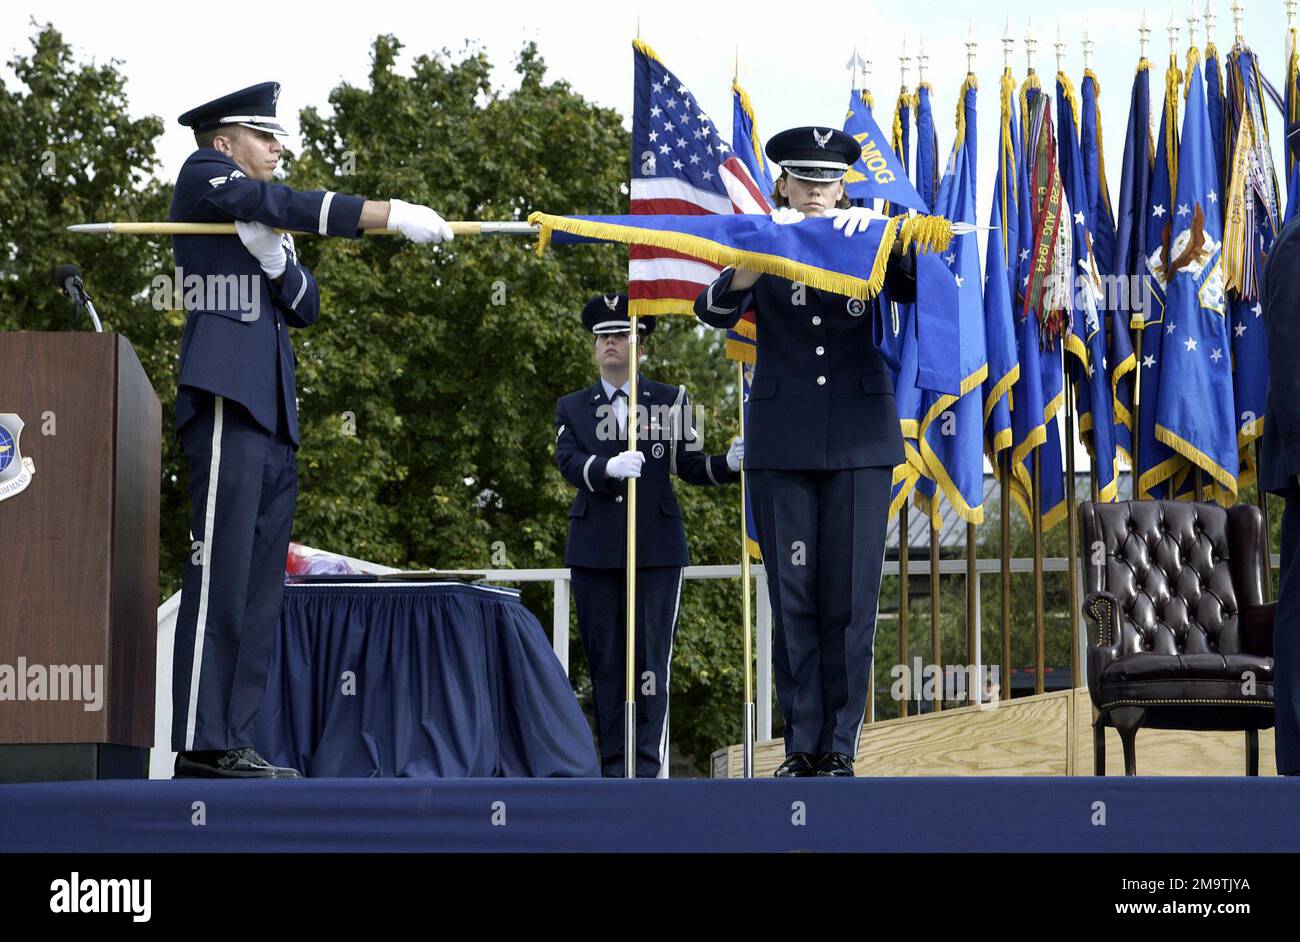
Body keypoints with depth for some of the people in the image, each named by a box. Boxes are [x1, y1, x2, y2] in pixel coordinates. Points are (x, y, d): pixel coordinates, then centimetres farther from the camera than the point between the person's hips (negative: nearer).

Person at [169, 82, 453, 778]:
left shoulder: (258, 222, 29)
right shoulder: (203, 176, 6)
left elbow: (305, 308, 17)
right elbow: (288, 205, -11)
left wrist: (275, 258, -4)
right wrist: (396, 217, -14)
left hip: (272, 421, 9)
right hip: (227, 404, -9)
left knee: (259, 590, 4)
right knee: (219, 579, -13)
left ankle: (233, 742, 3)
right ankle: (202, 747, -15)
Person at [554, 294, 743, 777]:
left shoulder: (669, 401, 10)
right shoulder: (572, 407, 12)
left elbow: (690, 465, 7)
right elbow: (567, 460, -5)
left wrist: (729, 463, -14)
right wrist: (609, 466, -25)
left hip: (656, 548, -1)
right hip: (595, 551, 2)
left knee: (651, 659, -5)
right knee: (605, 662, 3)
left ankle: (650, 767, -4)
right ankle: (614, 769, 7)